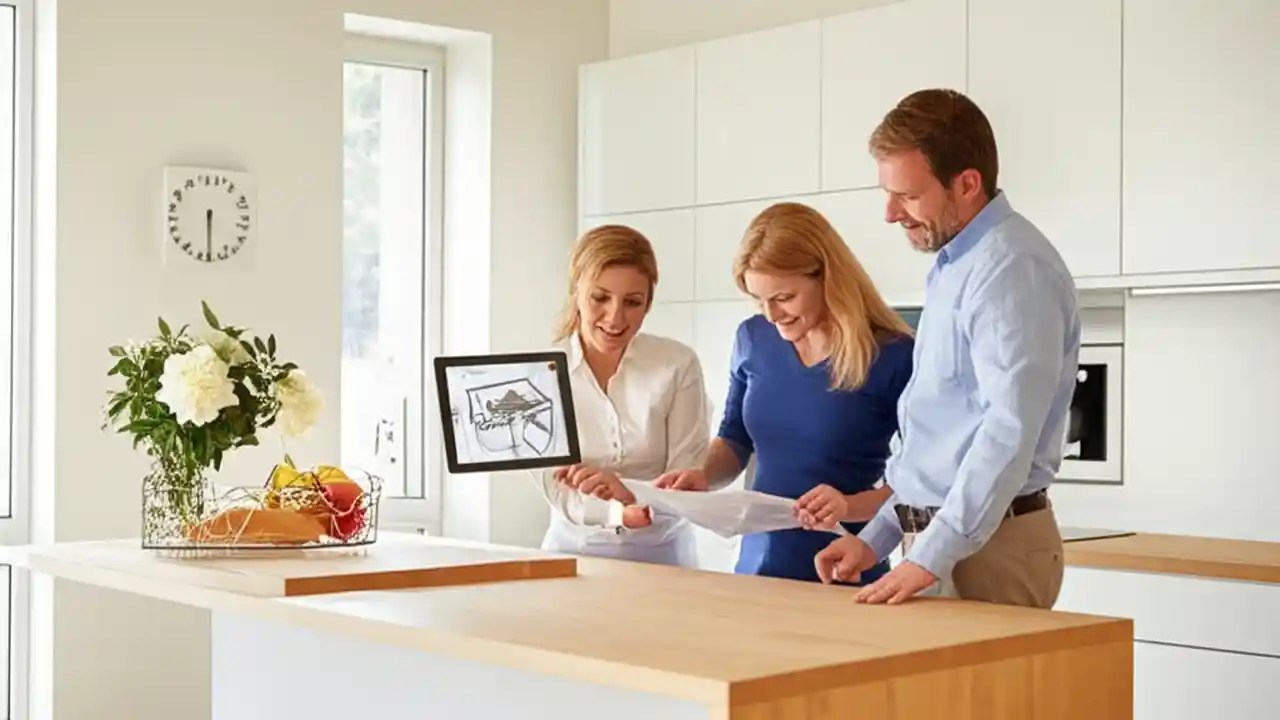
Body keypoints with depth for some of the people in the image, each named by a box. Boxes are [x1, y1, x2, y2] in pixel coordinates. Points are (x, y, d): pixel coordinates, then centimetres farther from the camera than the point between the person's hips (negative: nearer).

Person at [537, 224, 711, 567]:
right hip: (574, 552, 0)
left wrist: (633, 494, -25)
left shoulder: (678, 365, -3)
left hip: (662, 555, 0)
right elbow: (560, 492, -8)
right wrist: (621, 513, -25)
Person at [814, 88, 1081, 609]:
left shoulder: (1011, 269, -16)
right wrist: (876, 537, 14)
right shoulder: (955, 265, 15)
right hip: (939, 541, 9)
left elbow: (1010, 431, -24)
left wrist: (932, 556, -26)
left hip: (987, 548, -9)